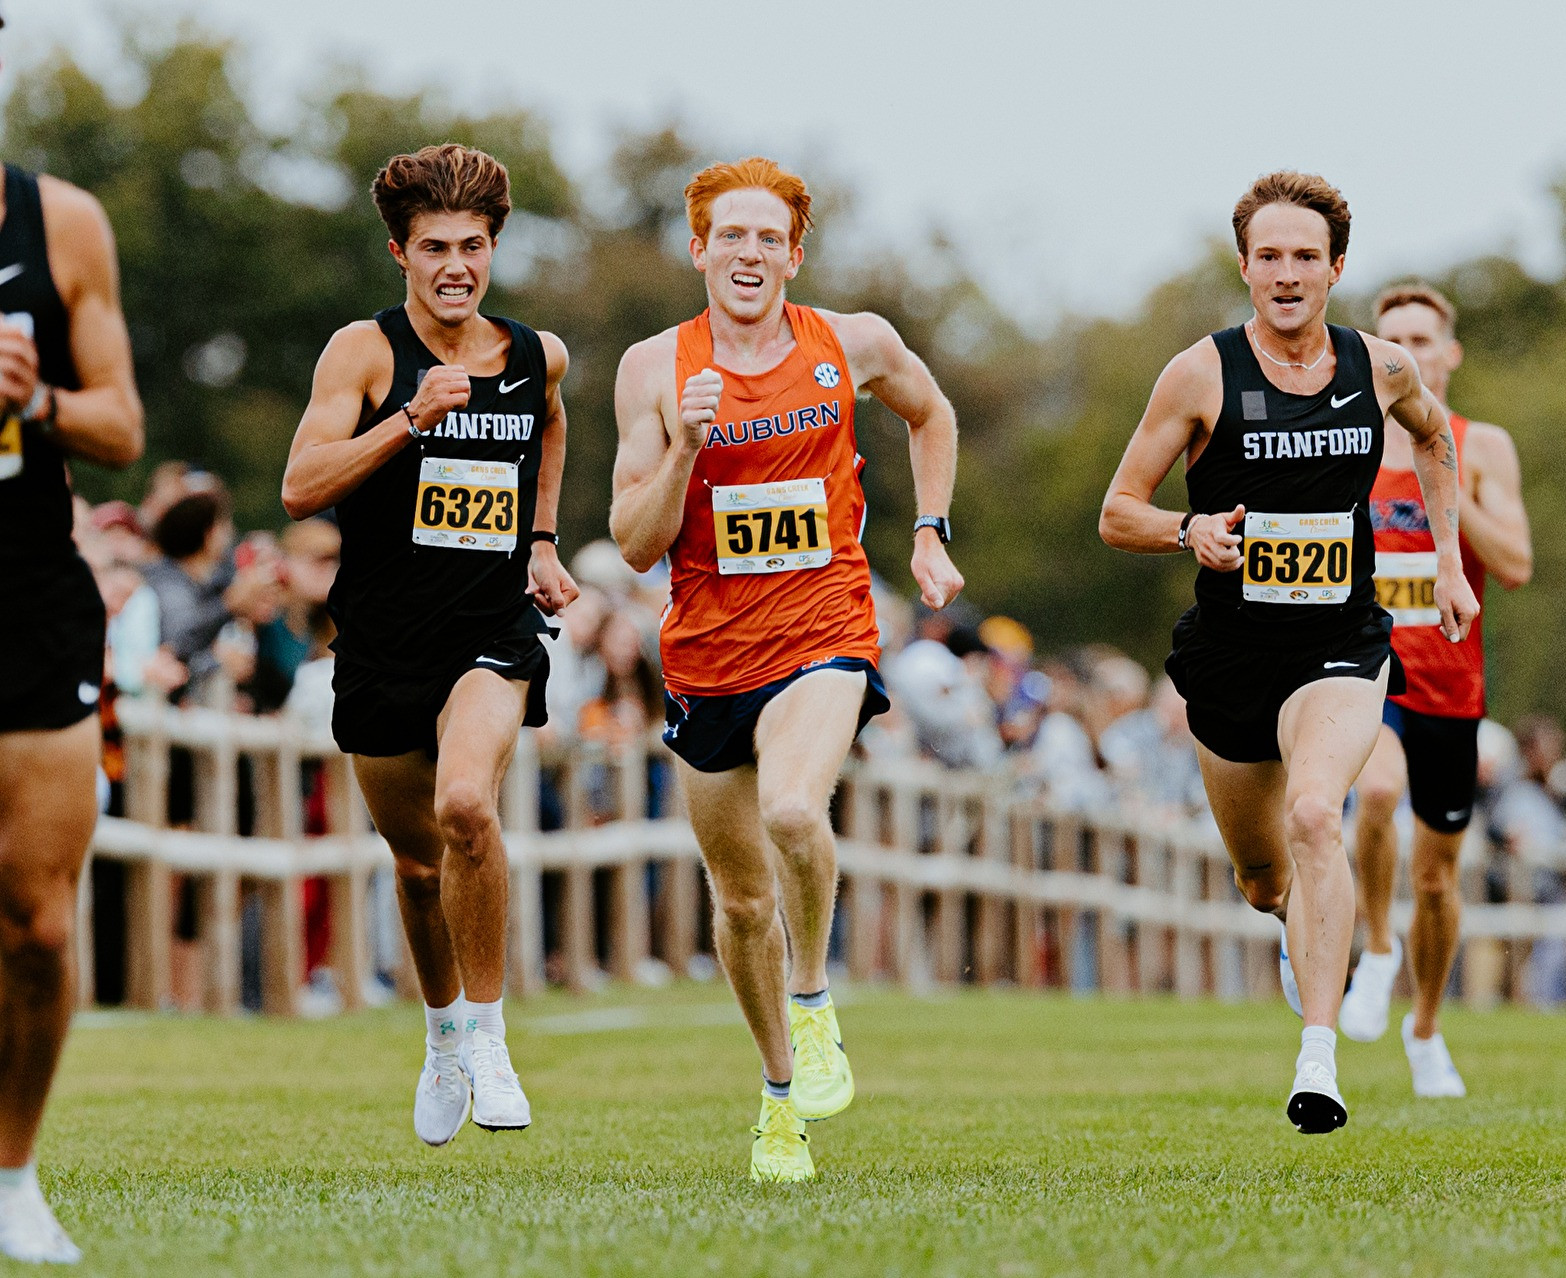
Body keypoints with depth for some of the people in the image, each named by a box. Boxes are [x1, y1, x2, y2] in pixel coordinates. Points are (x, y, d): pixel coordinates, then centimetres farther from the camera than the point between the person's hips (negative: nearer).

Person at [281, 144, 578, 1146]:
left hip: (497, 634, 0)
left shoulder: (539, 357, 5)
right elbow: (302, 489, -16)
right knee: (419, 861, 13)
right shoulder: (367, 351, -6)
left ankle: (487, 1036, -11)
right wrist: (411, 419, -26)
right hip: (384, 641, 0)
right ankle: (444, 1031, 42)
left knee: (467, 807, -27)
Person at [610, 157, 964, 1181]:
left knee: (793, 812, -31)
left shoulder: (855, 345, -1)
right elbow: (636, 543, -5)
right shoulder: (656, 369, -3)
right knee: (742, 897, 12)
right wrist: (685, 444, -19)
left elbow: (932, 415, 21)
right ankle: (782, 1094, 32)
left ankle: (814, 1004, -6)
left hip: (823, 634, -2)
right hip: (708, 653, 2)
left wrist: (930, 536, 14)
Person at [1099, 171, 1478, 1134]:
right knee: (1266, 881, 14)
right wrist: (1191, 532, -25)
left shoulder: (1381, 367, -1)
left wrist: (1448, 562, 17)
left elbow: (1434, 437, 23)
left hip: (1341, 653, -1)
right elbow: (1118, 513, -4)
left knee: (1315, 813, -29)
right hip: (1231, 658, 1)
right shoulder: (1203, 375, -9)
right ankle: (1331, 937, 53)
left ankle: (1320, 1060, -31)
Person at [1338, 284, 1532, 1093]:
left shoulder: (1484, 450, 2)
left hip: (1449, 683, 1)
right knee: (1379, 788, -34)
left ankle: (1425, 1029, 32)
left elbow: (1515, 566, -8)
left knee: (1437, 874, 10)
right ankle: (1377, 950, -12)